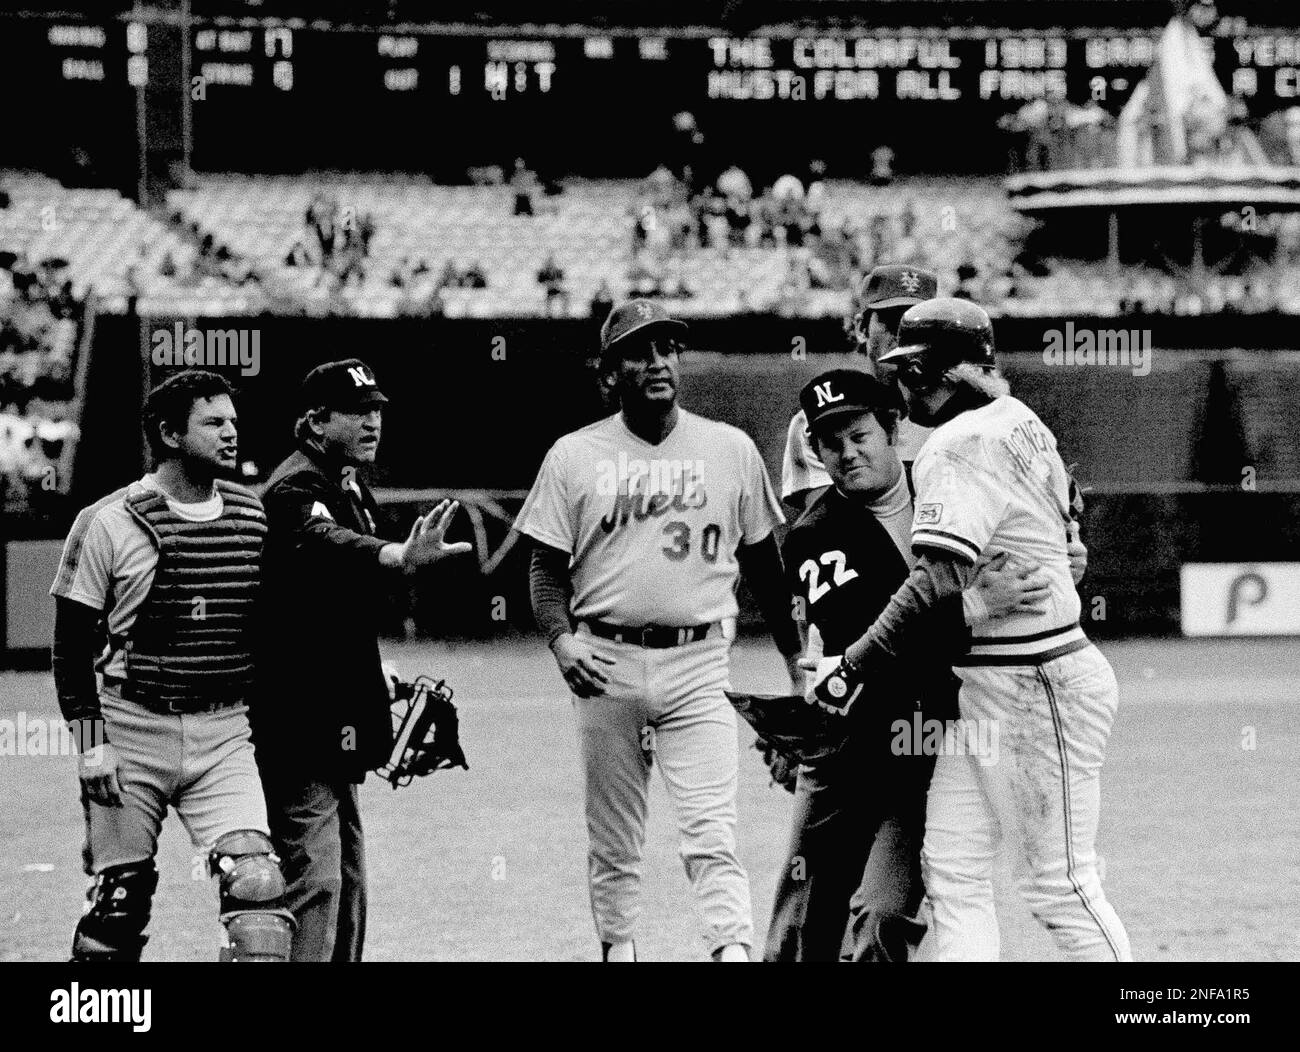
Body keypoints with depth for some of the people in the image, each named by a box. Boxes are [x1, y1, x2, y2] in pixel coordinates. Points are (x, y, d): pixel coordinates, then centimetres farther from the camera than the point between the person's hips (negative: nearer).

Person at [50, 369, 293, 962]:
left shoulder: (253, 518, 7)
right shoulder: (109, 524, -6)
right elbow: (71, 643, -3)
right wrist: (90, 744, -9)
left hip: (223, 734, 3)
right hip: (133, 732, -3)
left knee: (256, 883, -14)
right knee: (119, 902, 3)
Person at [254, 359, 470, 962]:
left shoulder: (351, 489, 16)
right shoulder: (296, 488, -16)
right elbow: (328, 544, -40)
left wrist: (375, 677, 15)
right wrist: (402, 558, -58)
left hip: (336, 724, 10)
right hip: (300, 724, -10)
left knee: (347, 884, 16)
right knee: (313, 880, -15)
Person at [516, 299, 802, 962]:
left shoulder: (731, 450, 7)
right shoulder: (575, 456, 5)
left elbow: (763, 564, 14)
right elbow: (545, 566, 6)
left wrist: (797, 662, 12)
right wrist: (561, 639, -13)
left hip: (698, 665, -1)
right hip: (606, 664, 1)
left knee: (712, 834, -11)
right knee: (613, 839, 7)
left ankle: (733, 952, -19)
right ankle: (617, 951, 17)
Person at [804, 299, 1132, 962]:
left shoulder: (963, 445, -16)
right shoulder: (1015, 423, 13)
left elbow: (939, 584, -24)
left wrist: (851, 670, -19)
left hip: (1036, 688, -10)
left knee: (1059, 888, -3)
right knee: (952, 872, 7)